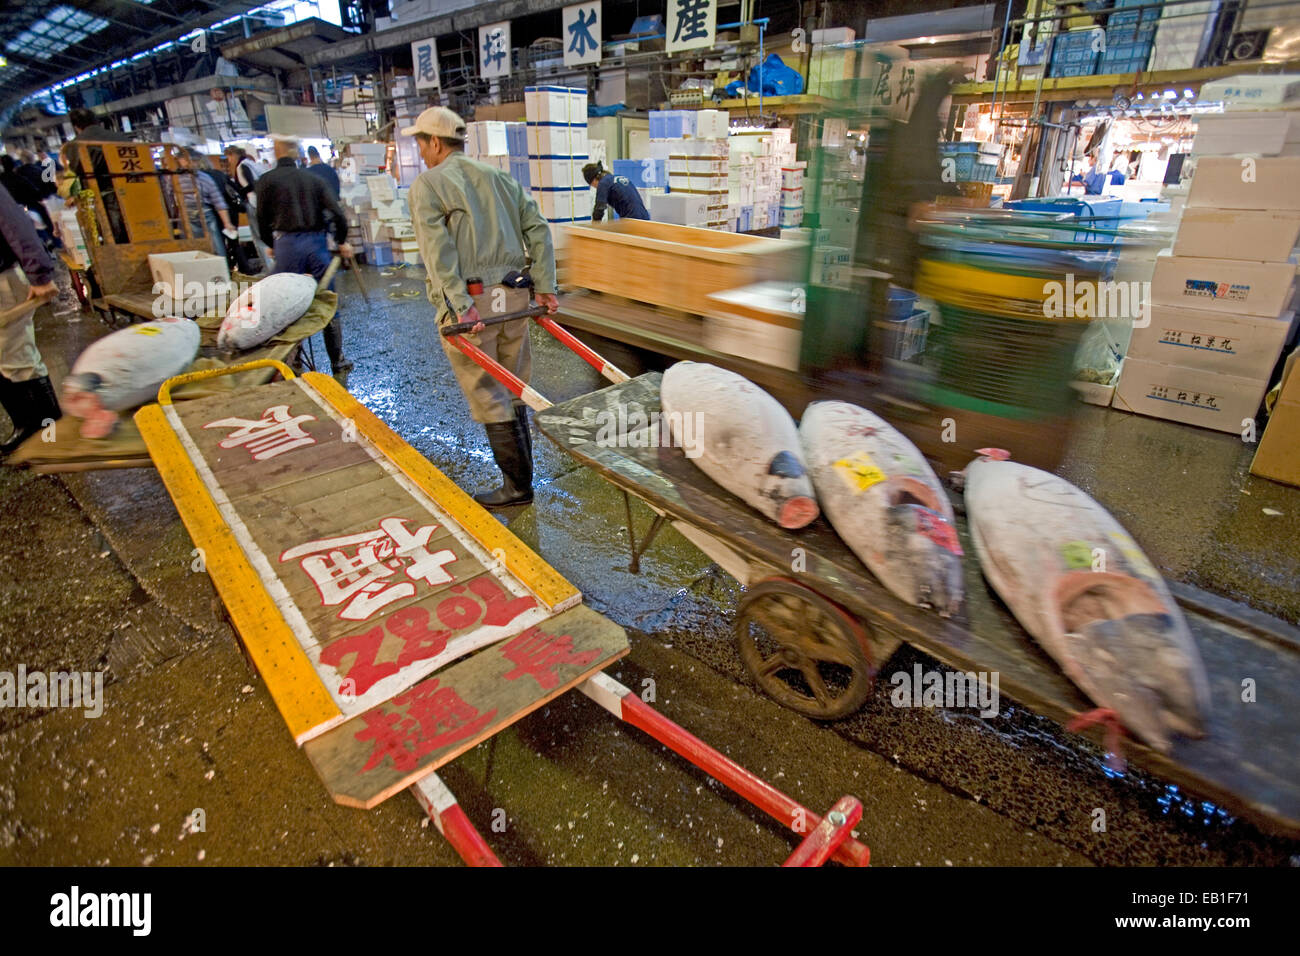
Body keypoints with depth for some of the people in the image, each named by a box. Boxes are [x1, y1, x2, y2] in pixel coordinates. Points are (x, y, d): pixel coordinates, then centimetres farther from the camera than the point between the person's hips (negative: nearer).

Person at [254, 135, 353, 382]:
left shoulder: (267, 181, 4)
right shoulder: (312, 179, 9)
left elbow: (263, 221, 7)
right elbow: (338, 214, 0)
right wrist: (341, 242, 16)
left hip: (287, 244, -2)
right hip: (317, 243, 2)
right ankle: (339, 366, 10)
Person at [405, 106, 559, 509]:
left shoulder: (426, 185, 1)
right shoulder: (499, 177, 17)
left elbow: (438, 249, -14)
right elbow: (538, 229, 9)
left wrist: (462, 305, -20)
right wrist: (545, 287, 6)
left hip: (469, 303, -6)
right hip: (515, 297, 6)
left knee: (488, 396, 1)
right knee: (512, 391, 16)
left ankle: (517, 485, 8)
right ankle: (520, 472, 27)